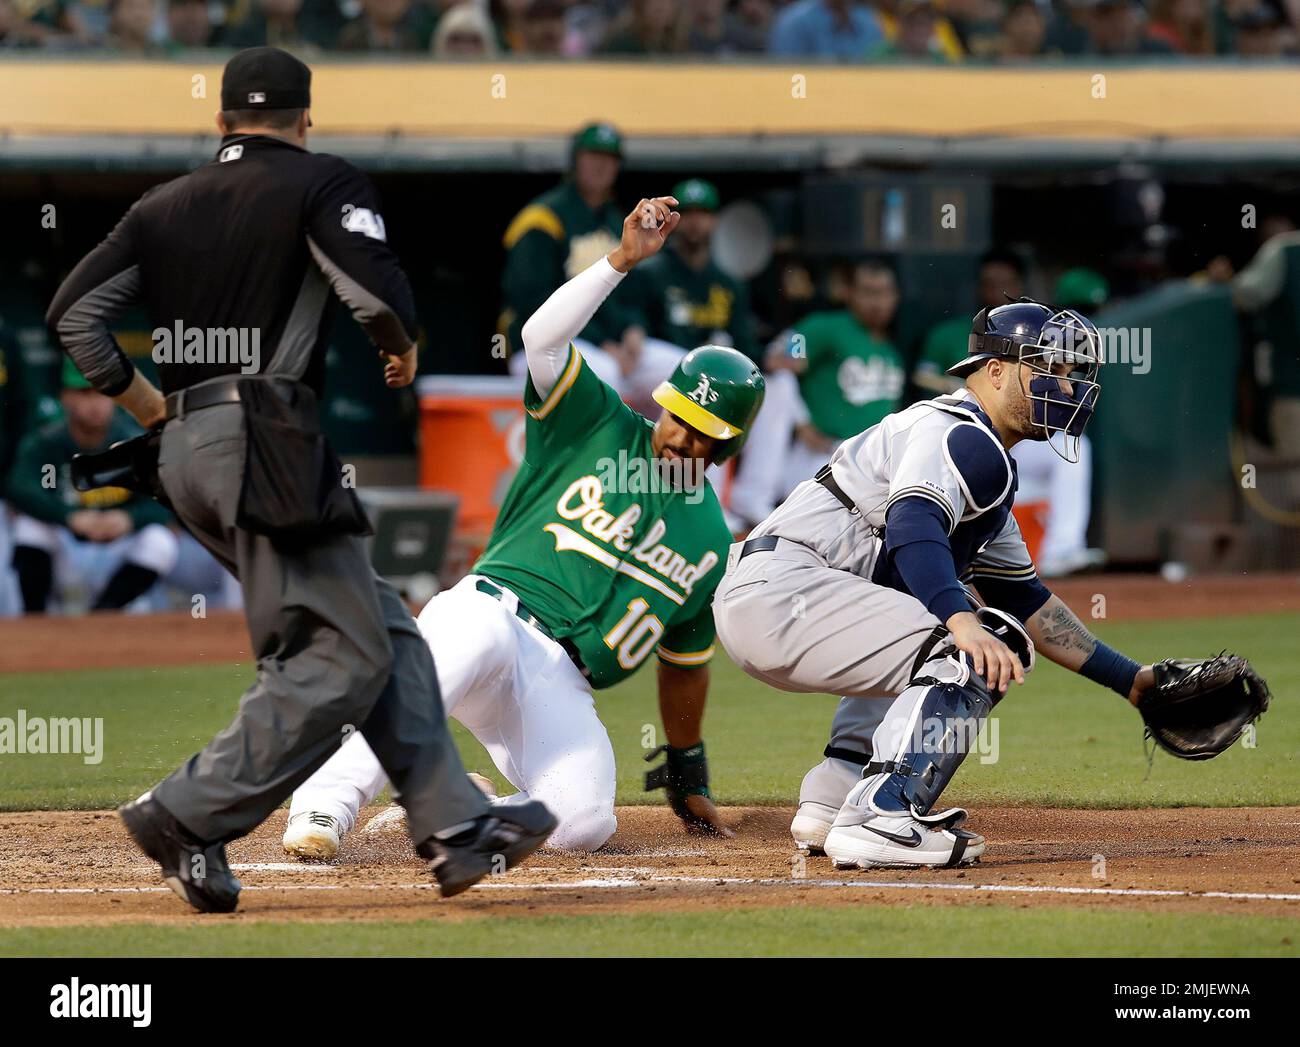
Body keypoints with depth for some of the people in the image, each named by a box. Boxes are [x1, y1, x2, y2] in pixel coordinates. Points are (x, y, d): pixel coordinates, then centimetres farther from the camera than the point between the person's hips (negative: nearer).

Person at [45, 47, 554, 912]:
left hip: (186, 450, 8)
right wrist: (402, 350, 5)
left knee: (386, 633, 9)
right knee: (343, 654, -8)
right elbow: (376, 288, -16)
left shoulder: (164, 206, 17)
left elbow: (72, 311, 11)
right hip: (264, 441, -8)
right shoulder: (321, 183, 0)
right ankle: (189, 817, -13)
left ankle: (456, 824, 2)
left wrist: (138, 399, 22)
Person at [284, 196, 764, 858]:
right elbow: (544, 336, -9)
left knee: (583, 824, -26)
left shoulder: (713, 547, 17)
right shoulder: (598, 427, 8)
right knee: (481, 635, -43)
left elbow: (685, 665, 26)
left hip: (560, 688, 3)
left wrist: (688, 778, 26)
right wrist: (623, 260, -16)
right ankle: (329, 801, -45)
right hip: (491, 606, -3)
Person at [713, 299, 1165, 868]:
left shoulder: (990, 466, 25)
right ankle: (878, 821, -26)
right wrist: (963, 623, -43)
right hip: (780, 590, -11)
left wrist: (1132, 680, 24)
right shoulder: (958, 434, -7)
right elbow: (913, 525, -28)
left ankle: (831, 802, 19)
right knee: (975, 658, -19)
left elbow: (1025, 601, 28)